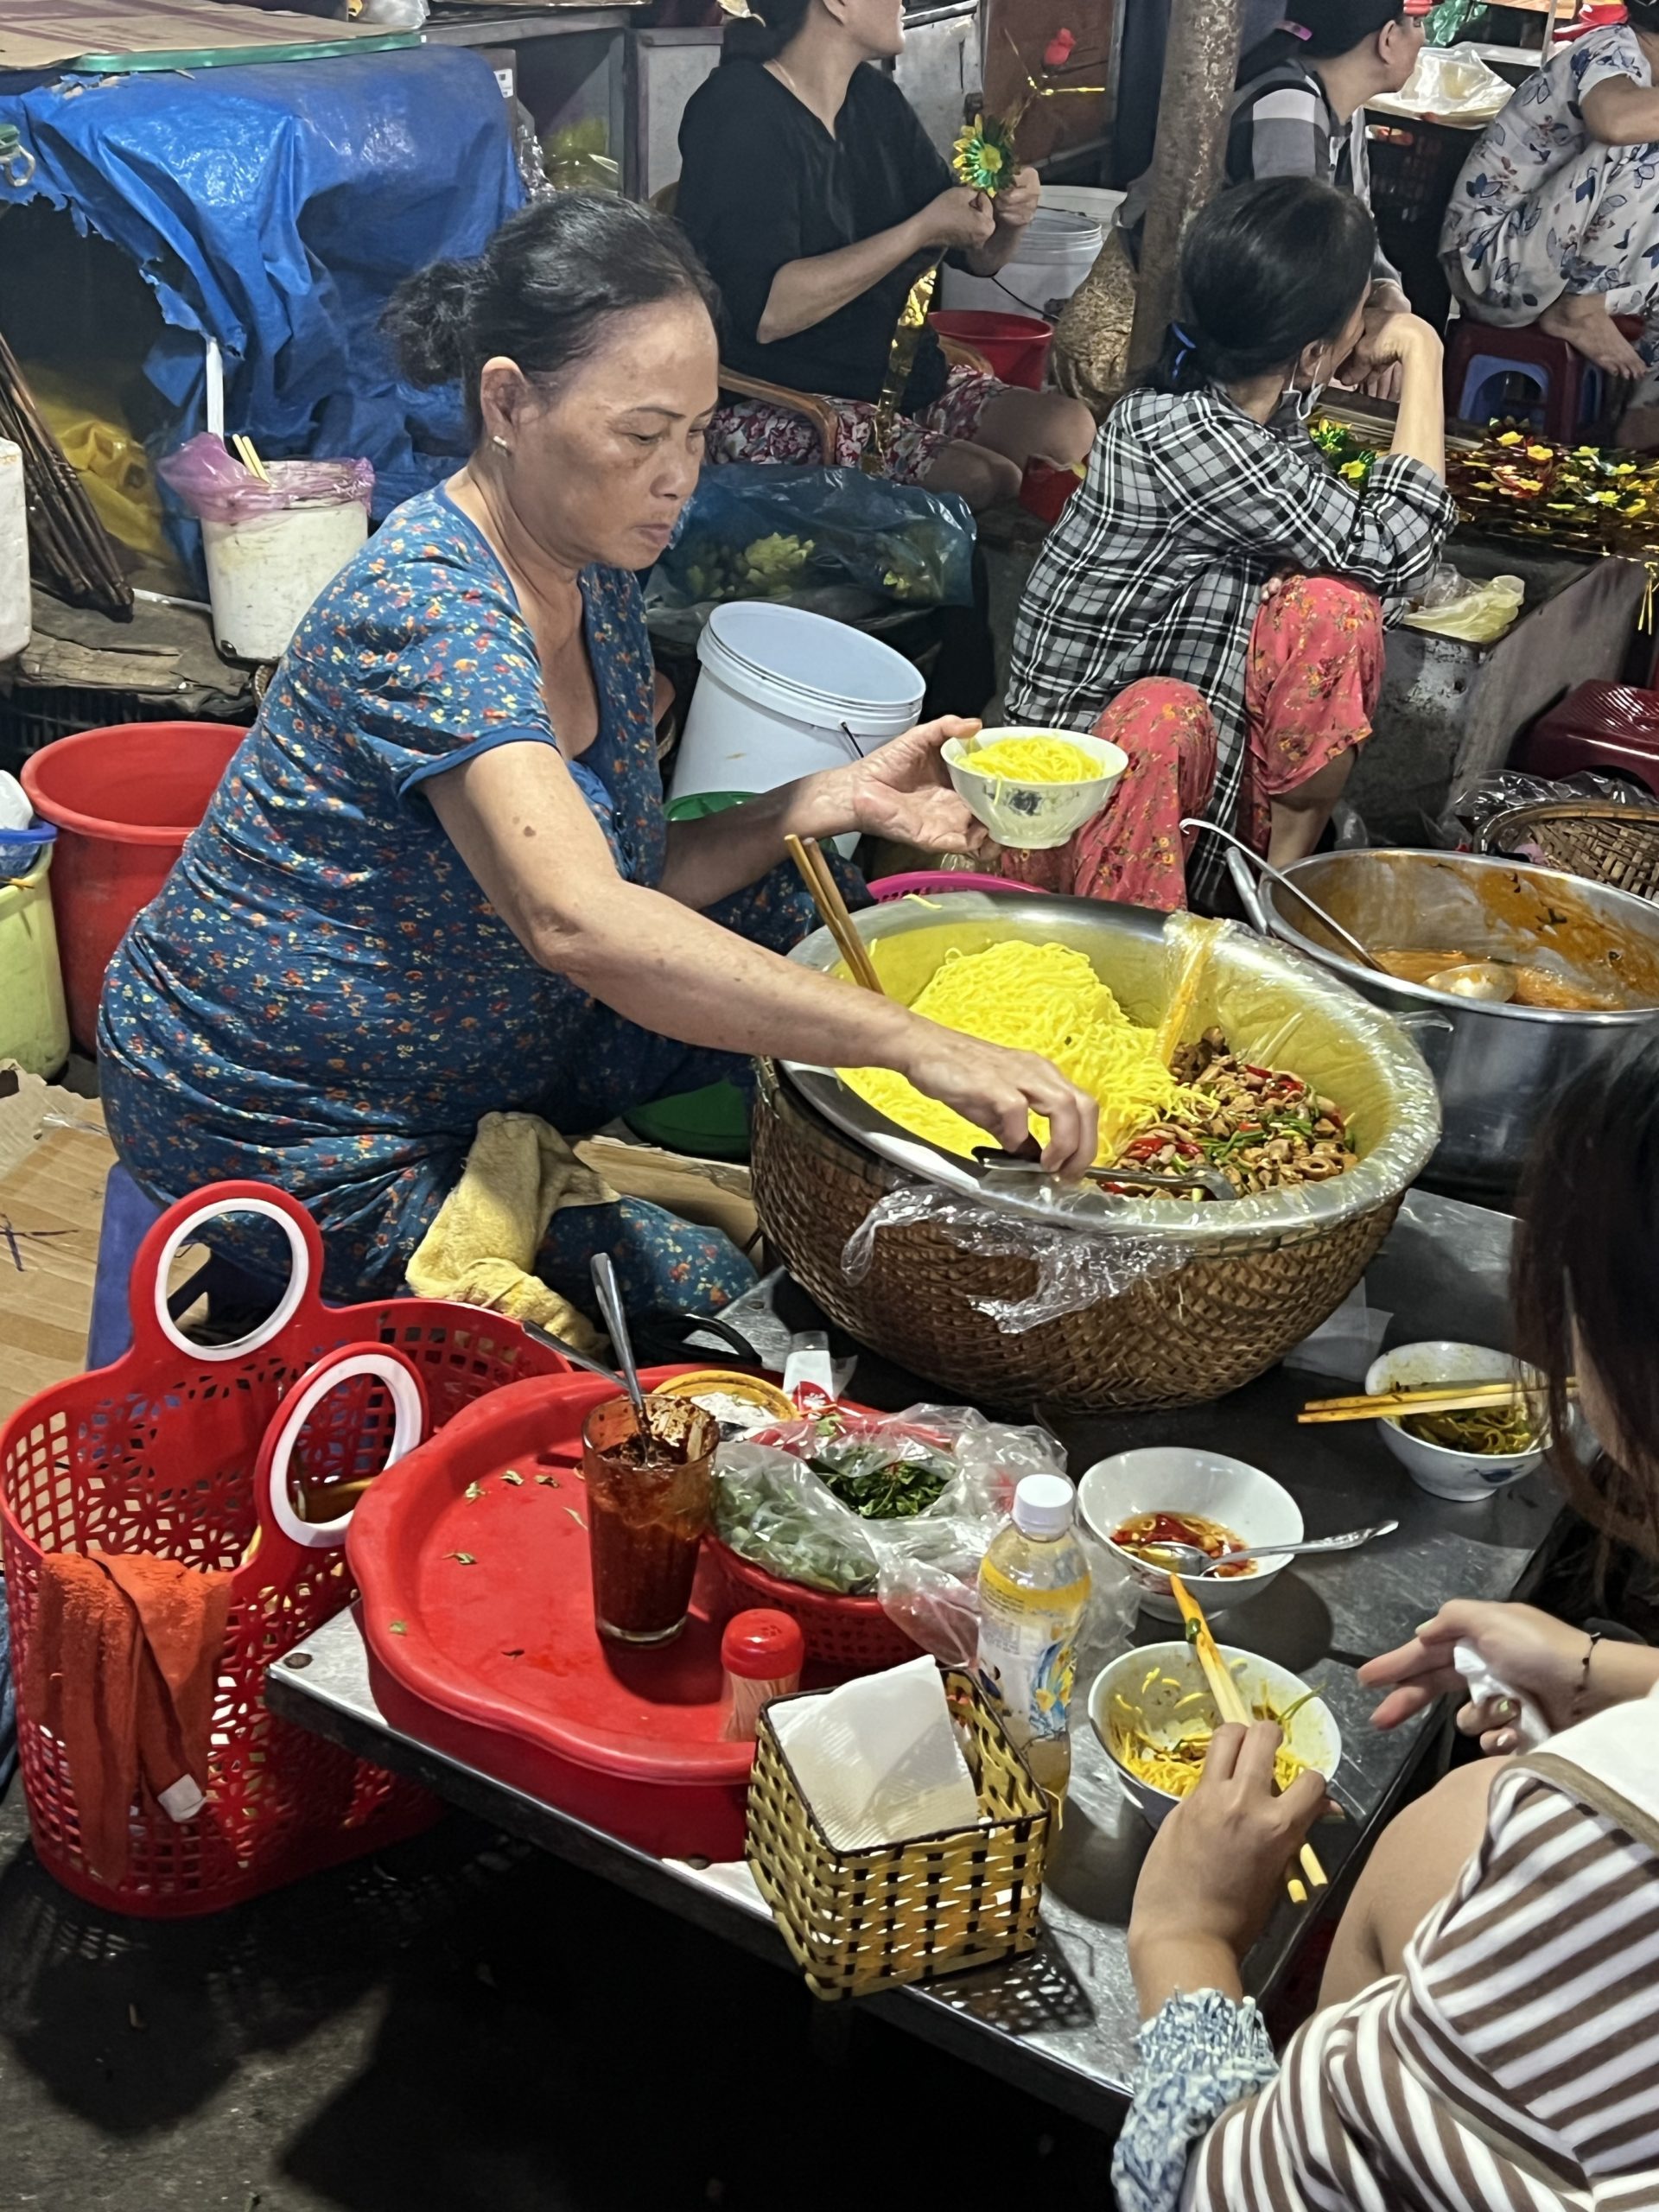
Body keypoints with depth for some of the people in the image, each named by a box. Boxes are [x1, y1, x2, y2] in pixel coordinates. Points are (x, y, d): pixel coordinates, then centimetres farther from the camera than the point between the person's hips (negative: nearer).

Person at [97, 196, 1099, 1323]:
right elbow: (579, 923, -42)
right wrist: (915, 1042, -46)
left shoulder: (595, 575, 1)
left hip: (484, 1050, 9)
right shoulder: (428, 608, -29)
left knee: (796, 909, 2)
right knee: (711, 1301, -17)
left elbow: (629, 878, 2)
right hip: (300, 1130, -9)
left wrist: (833, 800, -13)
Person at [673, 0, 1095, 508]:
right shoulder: (739, 111, -13)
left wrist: (1011, 216, -8)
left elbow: (980, 256, 17)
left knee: (1068, 429, -16)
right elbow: (767, 311, -26)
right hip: (772, 407, -8)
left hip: (901, 378, 8)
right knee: (985, 481, -27)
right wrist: (923, 230, -20)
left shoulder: (876, 98, 12)